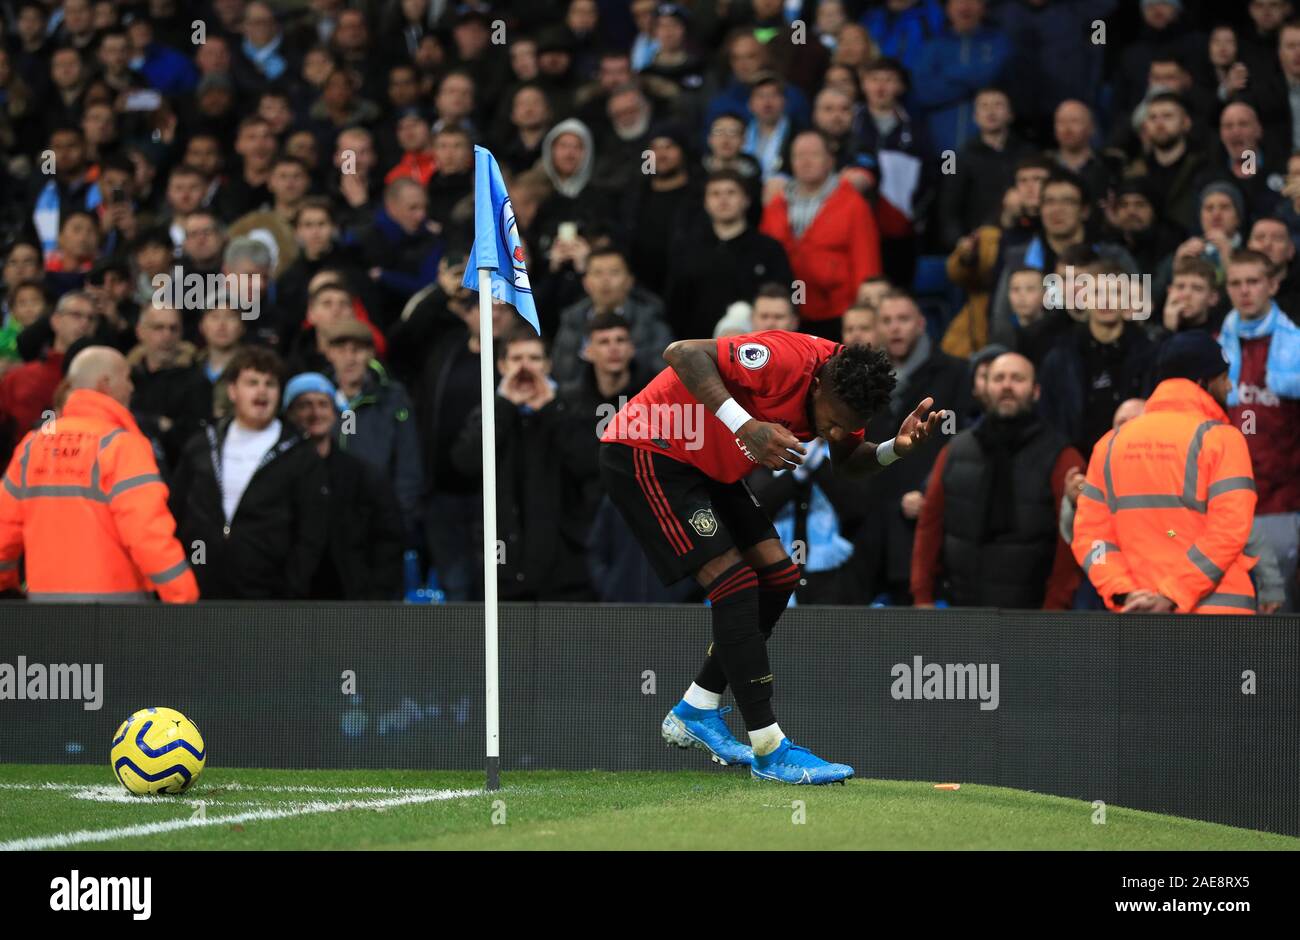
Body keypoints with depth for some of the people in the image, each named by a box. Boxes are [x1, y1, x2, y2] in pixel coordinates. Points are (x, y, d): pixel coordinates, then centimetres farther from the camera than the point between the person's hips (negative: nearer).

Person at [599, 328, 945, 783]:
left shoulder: (845, 385, -7)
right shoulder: (788, 360, -32)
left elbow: (849, 462, 7)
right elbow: (682, 353, -36)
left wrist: (896, 448, -16)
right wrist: (746, 426, -44)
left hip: (709, 467, 9)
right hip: (646, 452, -9)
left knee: (778, 576, 4)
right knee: (735, 582, -18)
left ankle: (694, 712, 18)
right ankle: (769, 750, -15)